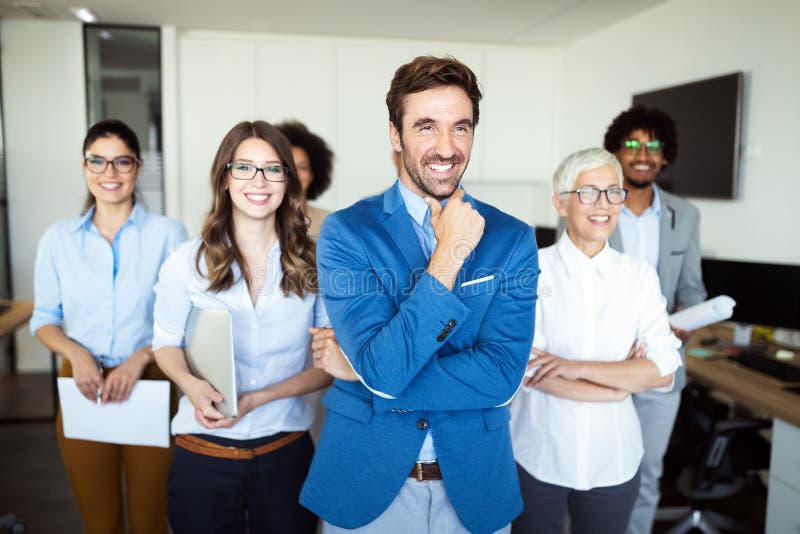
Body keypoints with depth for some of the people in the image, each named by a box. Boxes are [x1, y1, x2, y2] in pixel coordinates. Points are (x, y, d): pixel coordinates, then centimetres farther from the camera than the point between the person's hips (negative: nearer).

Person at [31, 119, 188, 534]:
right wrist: (77, 354, -11)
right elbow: (44, 319, 8)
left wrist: (140, 359, -16)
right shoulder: (58, 238, 3)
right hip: (83, 389, 2)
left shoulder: (168, 234, -6)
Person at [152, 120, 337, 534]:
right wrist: (190, 384, -16)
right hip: (203, 453, 0)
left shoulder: (313, 264, -6)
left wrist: (258, 398, -15)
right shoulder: (186, 263, -6)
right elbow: (166, 342, 6)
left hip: (286, 452, 1)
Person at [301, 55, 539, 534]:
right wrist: (449, 255, -22)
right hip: (365, 480, -1)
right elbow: (383, 369, -21)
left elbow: (502, 375, -15)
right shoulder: (346, 232, -12)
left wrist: (361, 374, -16)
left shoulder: (513, 239, -6)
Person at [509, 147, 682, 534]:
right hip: (538, 455, -2)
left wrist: (575, 367, -18)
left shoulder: (639, 276, -1)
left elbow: (663, 372, -9)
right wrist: (618, 386, -12)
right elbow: (524, 369, -16)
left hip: (613, 458, 2)